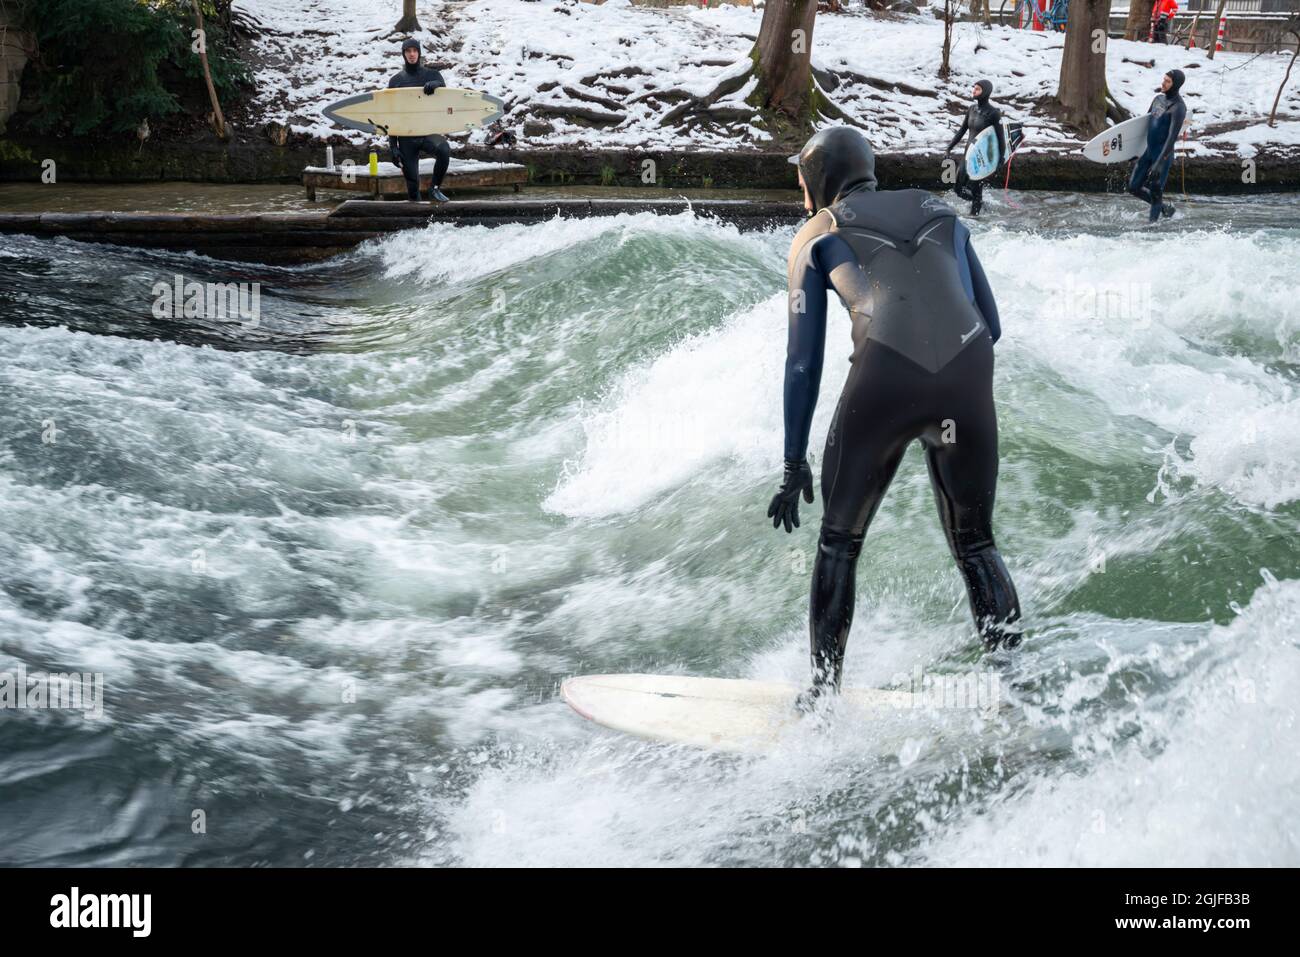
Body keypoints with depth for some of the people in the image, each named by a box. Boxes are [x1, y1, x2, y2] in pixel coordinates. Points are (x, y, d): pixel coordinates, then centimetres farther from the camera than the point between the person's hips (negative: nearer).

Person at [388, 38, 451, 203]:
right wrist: (393, 146, -1)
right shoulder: (396, 81, 10)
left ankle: (435, 189, -16)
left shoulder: (432, 75, 8)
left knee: (444, 150, -33)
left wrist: (436, 84, -33)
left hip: (430, 131, -1)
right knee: (411, 178, -5)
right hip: (406, 137, 1)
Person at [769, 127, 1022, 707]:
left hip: (883, 378, -3)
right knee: (975, 543, 20)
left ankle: (824, 692, 17)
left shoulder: (815, 236, 20)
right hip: (969, 377, 3)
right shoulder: (941, 214, 29)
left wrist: (794, 464, 19)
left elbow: (803, 361, 16)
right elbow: (990, 323, 27)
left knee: (840, 540, 16)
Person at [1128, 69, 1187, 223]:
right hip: (1148, 151, 8)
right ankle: (1164, 207, 27)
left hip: (1163, 155, -8)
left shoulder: (1178, 107, -15)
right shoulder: (1159, 98, 10)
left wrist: (1159, 163, -28)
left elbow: (1172, 137, -22)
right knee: (1134, 187, 10)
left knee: (1155, 193, -4)